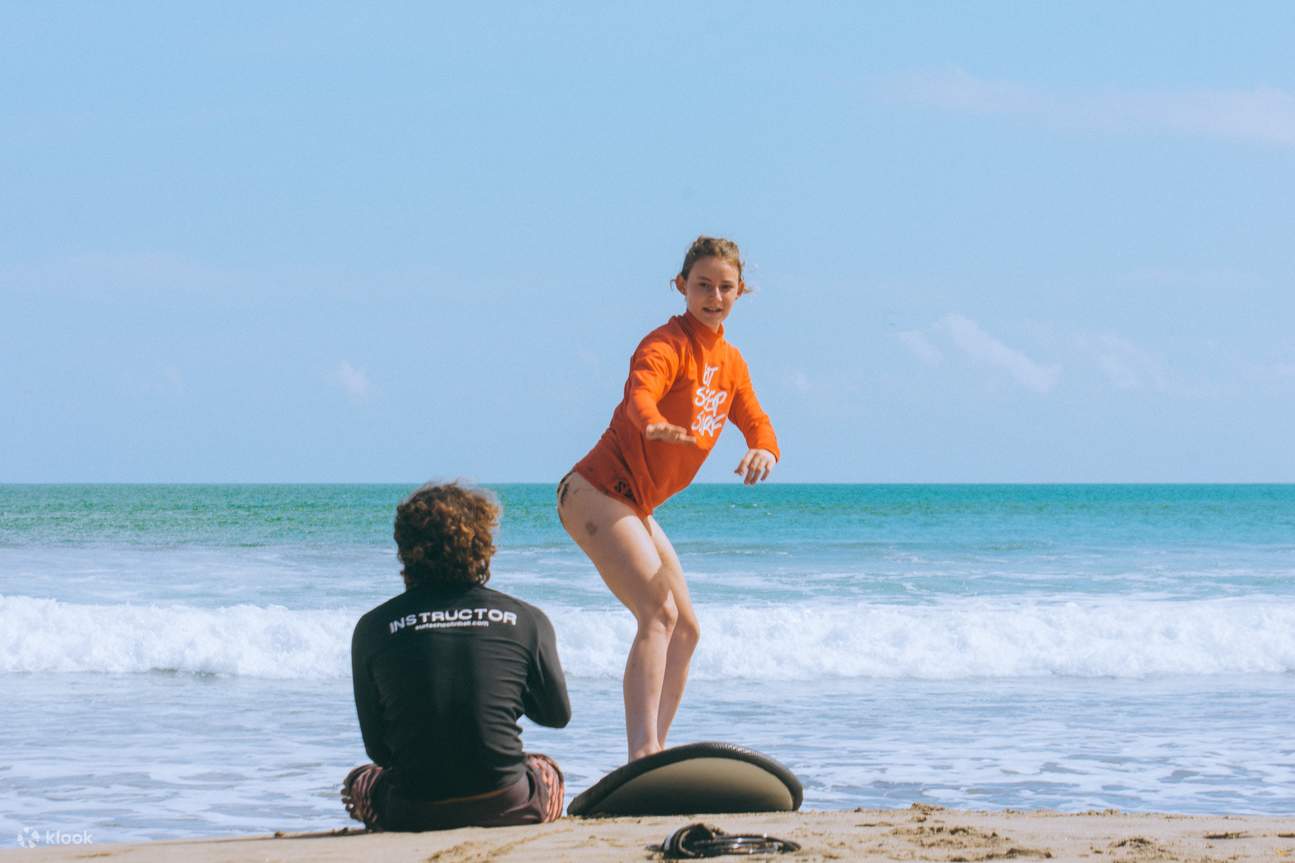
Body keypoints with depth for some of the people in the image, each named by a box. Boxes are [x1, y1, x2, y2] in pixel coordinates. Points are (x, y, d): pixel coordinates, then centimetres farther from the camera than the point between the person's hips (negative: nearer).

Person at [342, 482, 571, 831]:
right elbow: (557, 714, 12)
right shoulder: (527, 619, -3)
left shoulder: (373, 628, -2)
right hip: (507, 808, 0)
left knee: (359, 781, 34)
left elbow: (377, 748, 3)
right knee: (546, 771, 35)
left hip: (411, 814, 0)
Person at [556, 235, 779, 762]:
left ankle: (653, 756, 18)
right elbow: (640, 392, -36)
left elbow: (755, 422, 7)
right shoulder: (667, 344, -17)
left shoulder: (730, 362, 11)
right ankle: (642, 754, -30)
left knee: (685, 629, 12)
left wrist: (763, 450, -18)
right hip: (596, 493, -10)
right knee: (659, 612, -23)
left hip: (635, 508, 10)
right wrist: (655, 424, -60)